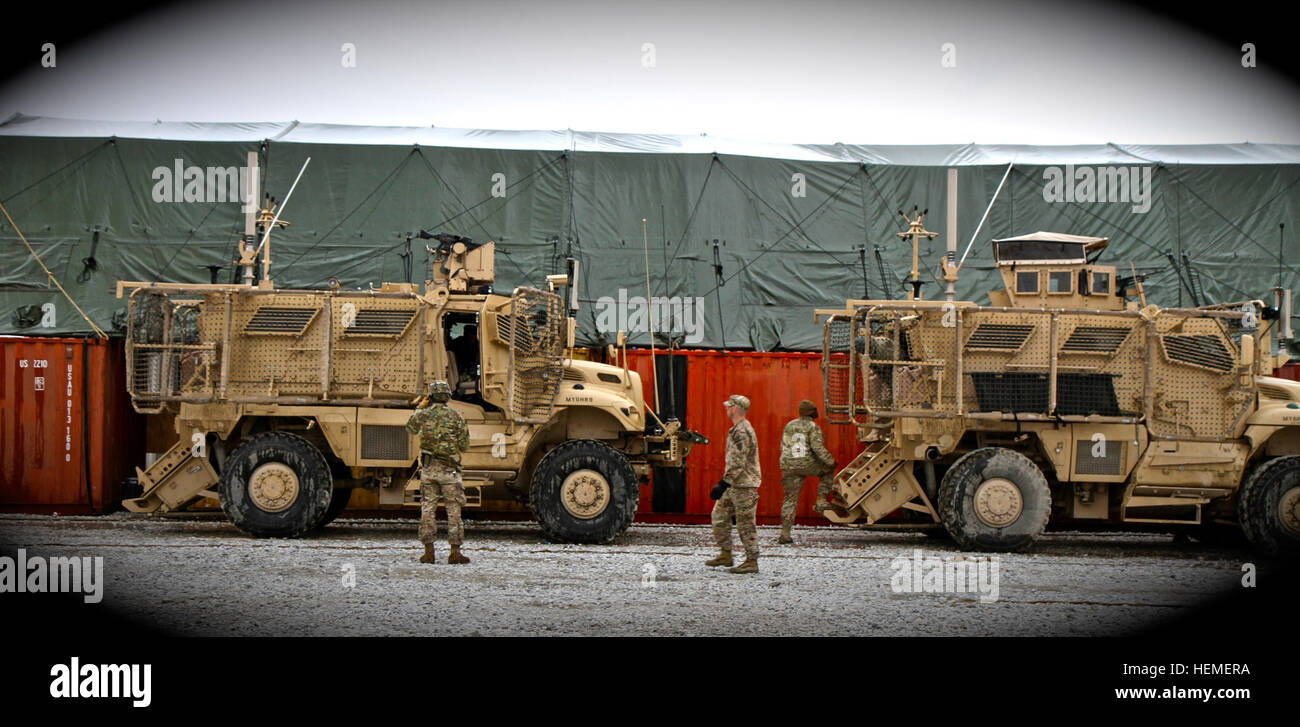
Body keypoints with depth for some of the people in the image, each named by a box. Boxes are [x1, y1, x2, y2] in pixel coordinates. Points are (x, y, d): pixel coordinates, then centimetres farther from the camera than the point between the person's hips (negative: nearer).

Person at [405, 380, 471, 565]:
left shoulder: (423, 414, 1)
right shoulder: (456, 417, -3)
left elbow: (410, 428, 23)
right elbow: (464, 445, 1)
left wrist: (420, 408, 30)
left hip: (428, 468, 2)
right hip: (449, 469, -2)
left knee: (427, 509, 7)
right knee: (454, 510, 2)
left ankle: (429, 551, 7)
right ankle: (455, 552, -1)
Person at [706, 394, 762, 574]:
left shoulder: (742, 432, -18)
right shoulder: (738, 429, 15)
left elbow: (738, 463, -24)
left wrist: (724, 483, -24)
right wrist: (725, 481, 25)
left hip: (744, 485, -11)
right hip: (735, 484, 11)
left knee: (746, 524, -5)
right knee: (719, 515, 12)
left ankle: (751, 562, 0)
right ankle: (725, 555, 18)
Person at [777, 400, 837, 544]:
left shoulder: (789, 426, 12)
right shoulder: (813, 427, -6)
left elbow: (784, 448, 17)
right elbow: (818, 447, -17)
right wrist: (831, 461, -7)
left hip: (789, 466, 5)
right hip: (808, 464, -5)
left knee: (790, 500, 7)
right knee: (827, 470, 27)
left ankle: (785, 533, -2)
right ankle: (821, 501, 17)